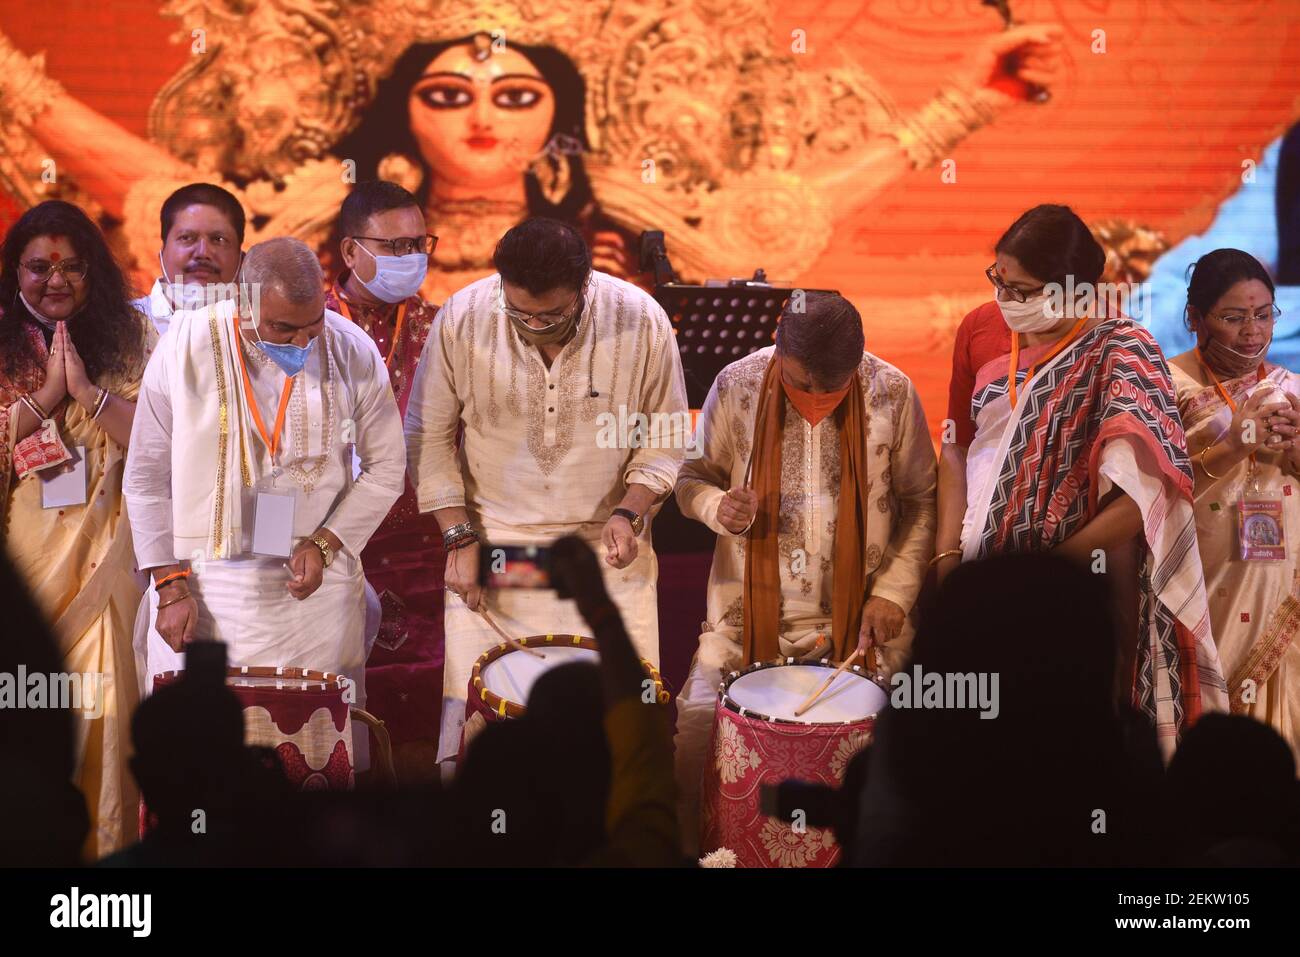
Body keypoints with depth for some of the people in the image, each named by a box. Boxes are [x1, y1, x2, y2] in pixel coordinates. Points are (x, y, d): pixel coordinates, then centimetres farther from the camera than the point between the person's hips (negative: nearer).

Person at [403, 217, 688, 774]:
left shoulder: (641, 322, -11)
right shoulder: (461, 320, -11)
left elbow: (665, 435, 3)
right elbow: (427, 436, 0)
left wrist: (631, 510, -12)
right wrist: (459, 537, -6)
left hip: (606, 552, 0)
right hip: (493, 546, 0)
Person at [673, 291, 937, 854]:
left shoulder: (892, 394, -5)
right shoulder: (737, 386, -4)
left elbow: (922, 501, 4)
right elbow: (692, 477, 8)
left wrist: (894, 591, -7)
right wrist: (717, 506, -15)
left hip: (857, 617, -1)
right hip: (750, 612, 1)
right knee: (697, 718, -16)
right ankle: (694, 855, 7)